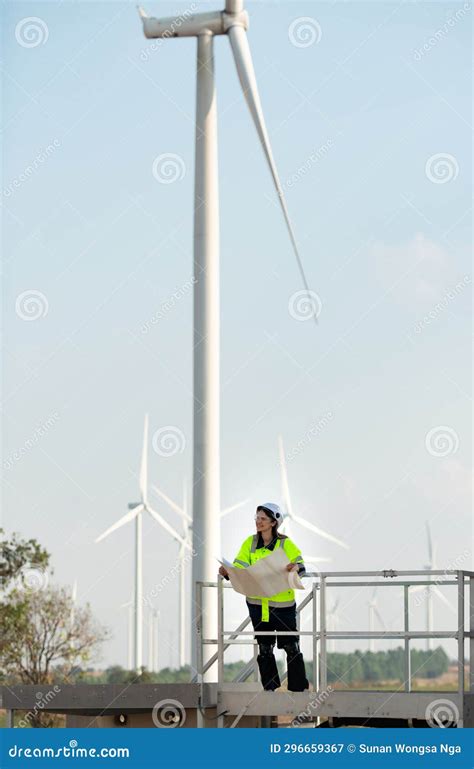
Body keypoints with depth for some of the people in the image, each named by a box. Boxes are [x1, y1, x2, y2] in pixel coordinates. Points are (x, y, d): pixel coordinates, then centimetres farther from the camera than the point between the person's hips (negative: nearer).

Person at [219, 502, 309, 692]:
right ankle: (270, 687, 17)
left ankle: (299, 687, 8)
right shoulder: (250, 543, 3)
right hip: (257, 602, 3)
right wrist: (228, 572, -21)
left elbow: (300, 565, -9)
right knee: (264, 647, 9)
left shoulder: (285, 544, -7)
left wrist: (295, 568, -32)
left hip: (283, 601, -3)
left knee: (291, 646, -1)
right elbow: (240, 568, 0)